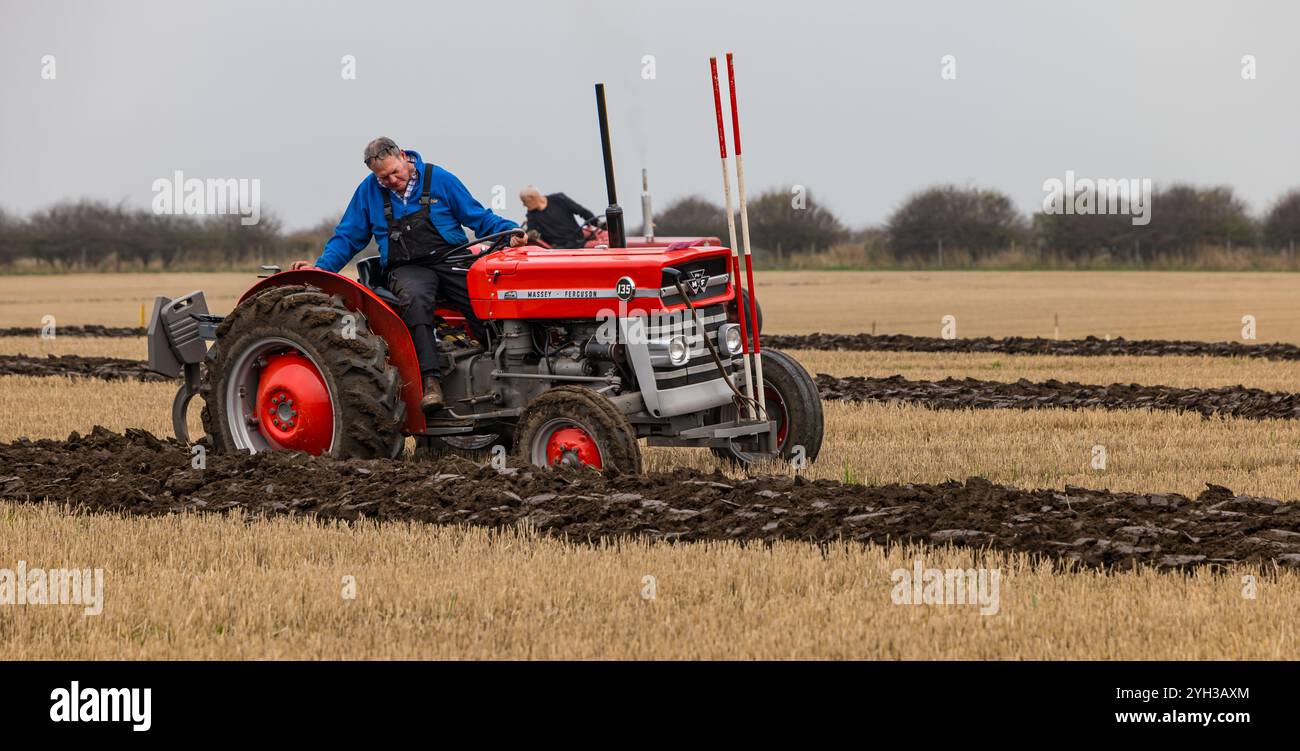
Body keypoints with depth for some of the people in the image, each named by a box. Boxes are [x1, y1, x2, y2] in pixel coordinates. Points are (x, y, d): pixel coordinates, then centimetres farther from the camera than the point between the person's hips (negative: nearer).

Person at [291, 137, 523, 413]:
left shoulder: (438, 179, 7)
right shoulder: (369, 190, 11)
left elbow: (479, 217, 12)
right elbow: (347, 238, 18)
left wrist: (510, 232, -4)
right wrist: (321, 267, 4)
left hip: (450, 261, 1)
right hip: (407, 269, 0)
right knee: (414, 297, -38)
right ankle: (430, 379, -45)